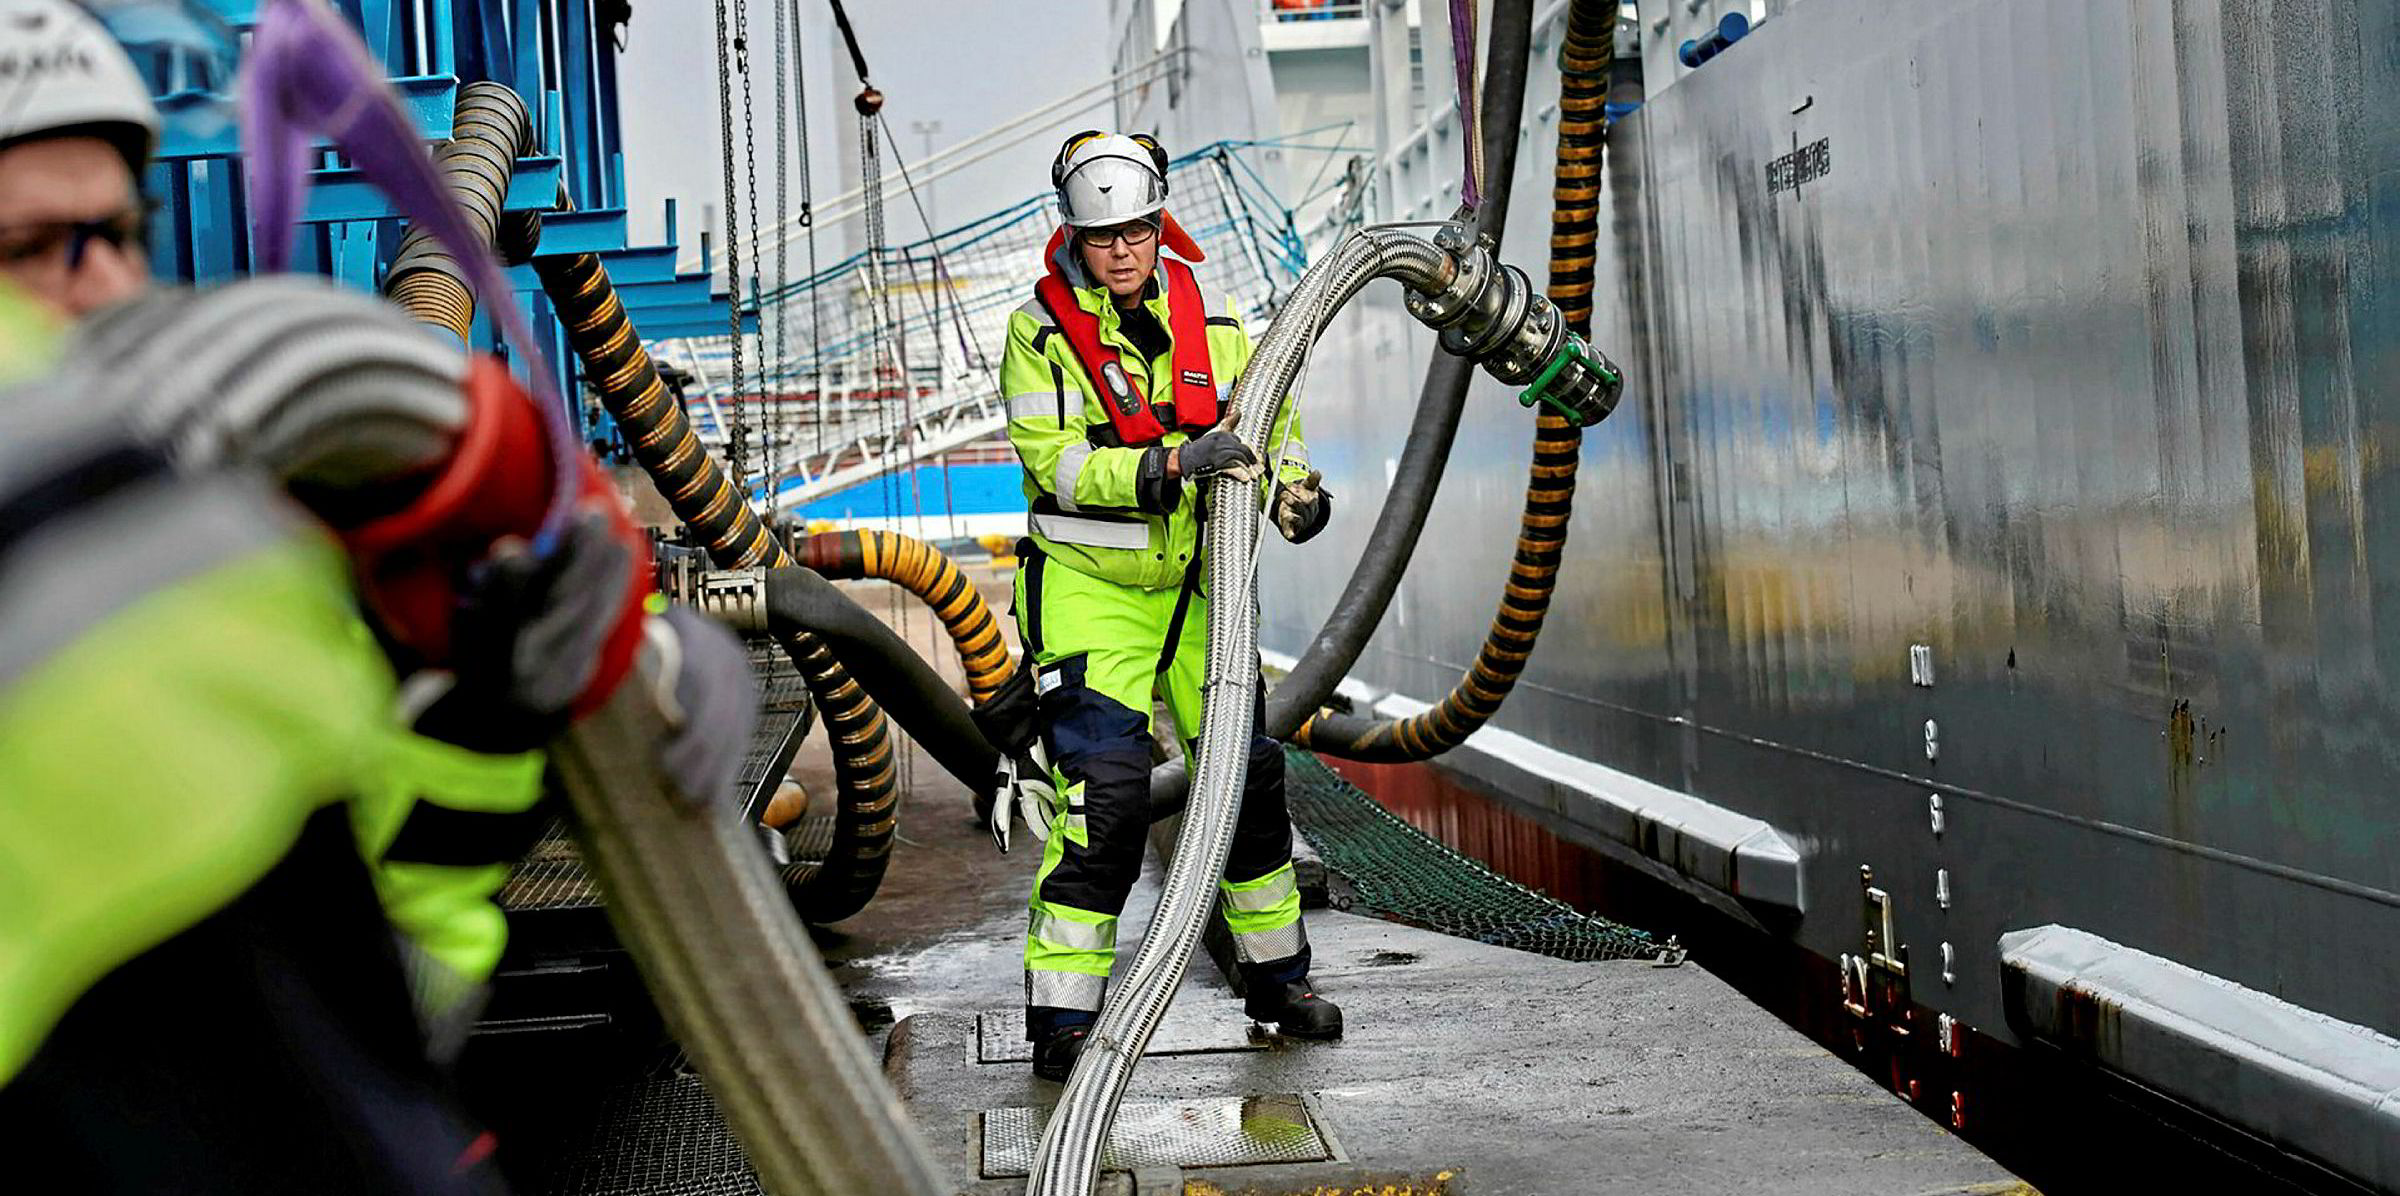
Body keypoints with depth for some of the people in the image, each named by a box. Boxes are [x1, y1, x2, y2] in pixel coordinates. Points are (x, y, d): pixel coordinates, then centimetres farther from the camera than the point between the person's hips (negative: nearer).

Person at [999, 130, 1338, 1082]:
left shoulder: (1208, 319, 3)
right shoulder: (1041, 332, -9)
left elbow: (1270, 413, 15)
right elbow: (1055, 462, -19)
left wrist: (1296, 487, -5)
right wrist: (1171, 467, -29)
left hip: (1192, 582, 5)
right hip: (1088, 586, -5)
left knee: (1248, 771, 9)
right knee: (1106, 789, -15)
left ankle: (1276, 975, 28)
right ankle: (1061, 1016, -7)